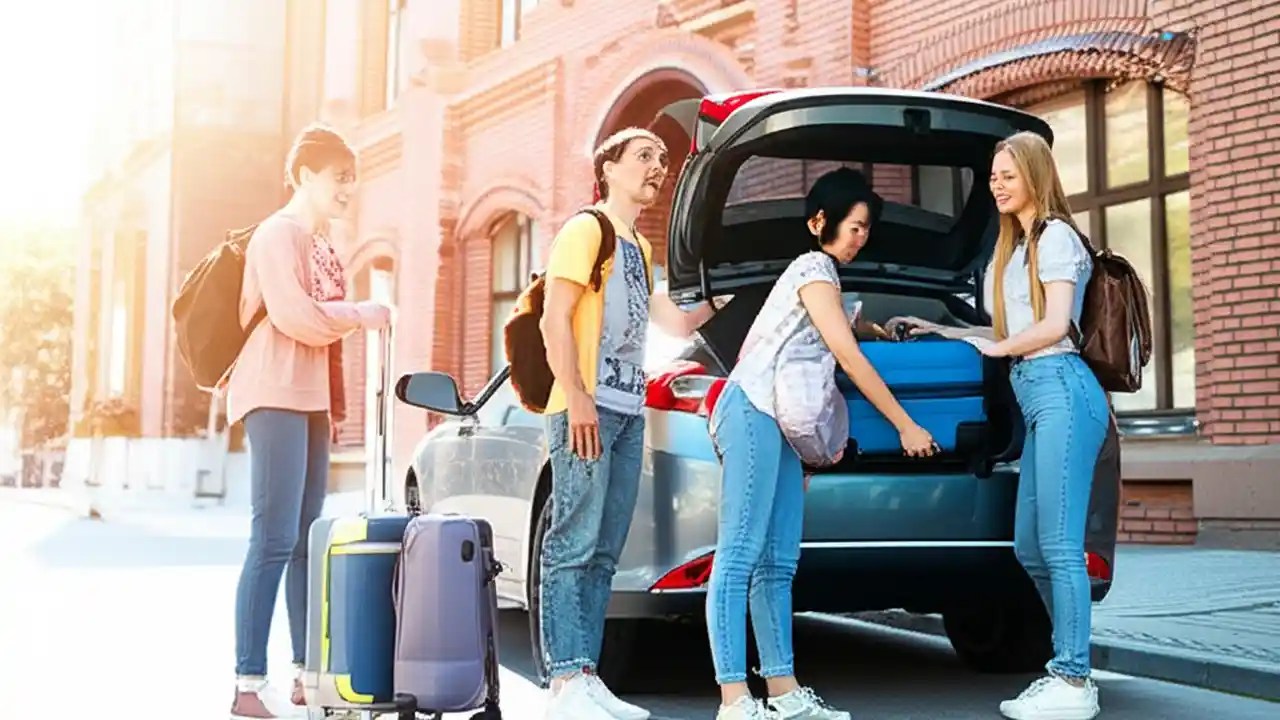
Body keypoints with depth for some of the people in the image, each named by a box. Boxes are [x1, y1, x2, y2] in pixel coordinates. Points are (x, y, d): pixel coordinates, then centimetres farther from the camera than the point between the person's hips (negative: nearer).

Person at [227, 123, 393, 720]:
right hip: (278, 397, -9)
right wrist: (360, 315, -6)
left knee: (307, 540, 10)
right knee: (274, 541, -12)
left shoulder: (318, 242, 20)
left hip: (310, 400, 9)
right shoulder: (278, 233, -7)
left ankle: (307, 672, 16)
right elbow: (293, 316, -19)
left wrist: (331, 401, 12)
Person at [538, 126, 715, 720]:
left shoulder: (639, 246, 25)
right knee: (574, 545, -10)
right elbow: (555, 318, -10)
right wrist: (577, 398, -18)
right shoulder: (586, 229, -1)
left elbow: (676, 323, 31)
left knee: (604, 553, 5)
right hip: (588, 408, -9)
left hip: (628, 413, 9)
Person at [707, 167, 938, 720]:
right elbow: (849, 358, -9)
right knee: (739, 557, -13)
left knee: (778, 564, 5)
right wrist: (906, 426, -5)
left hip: (781, 422, 10)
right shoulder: (815, 268, -4)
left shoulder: (819, 272, 25)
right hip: (753, 414, -10)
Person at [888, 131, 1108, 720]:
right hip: (1037, 395, 10)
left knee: (1059, 544, -10)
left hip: (1061, 389, -10)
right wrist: (943, 332, 25)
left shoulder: (1056, 234, -2)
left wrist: (994, 348, 2)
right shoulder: (1018, 246, 25)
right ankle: (1065, 668, 17)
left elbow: (1054, 325, -11)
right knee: (1030, 546, 9)